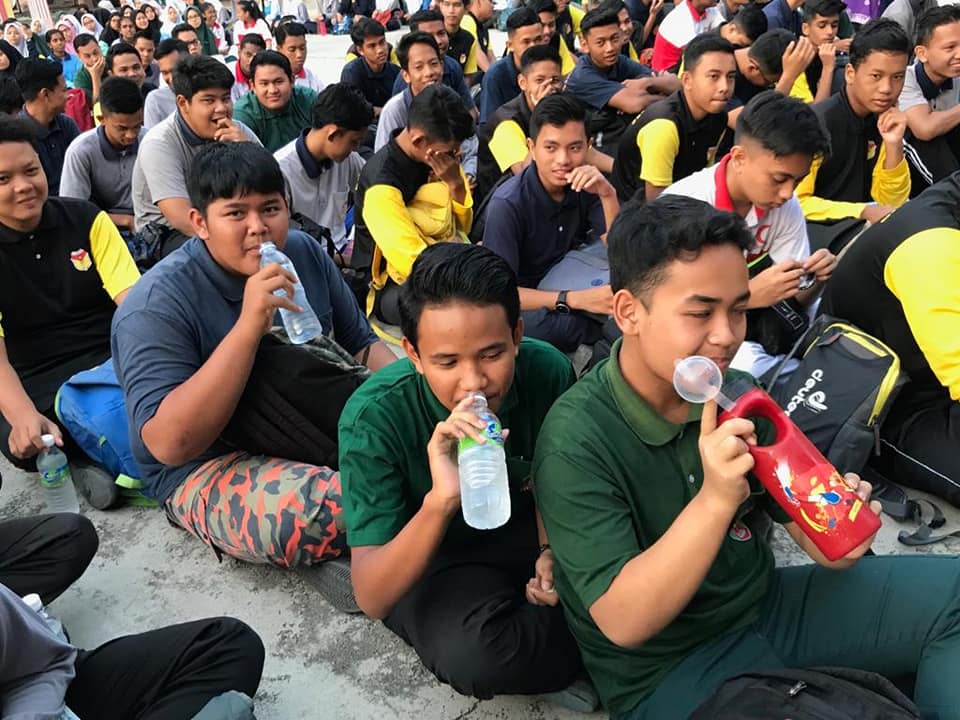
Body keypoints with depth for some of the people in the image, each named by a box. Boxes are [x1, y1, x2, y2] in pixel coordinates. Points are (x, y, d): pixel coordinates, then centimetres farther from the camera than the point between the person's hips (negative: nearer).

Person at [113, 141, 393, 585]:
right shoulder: (157, 304, -18)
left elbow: (362, 343, 8)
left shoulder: (305, 254, 0)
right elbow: (169, 444, -27)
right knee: (309, 514, -36)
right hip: (205, 467, -6)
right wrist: (249, 326, -34)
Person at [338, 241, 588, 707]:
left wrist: (553, 552, -15)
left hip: (524, 530, 3)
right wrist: (440, 499, -47)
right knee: (476, 653, -33)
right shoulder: (374, 416, -29)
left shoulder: (548, 370, -20)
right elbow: (371, 597, -30)